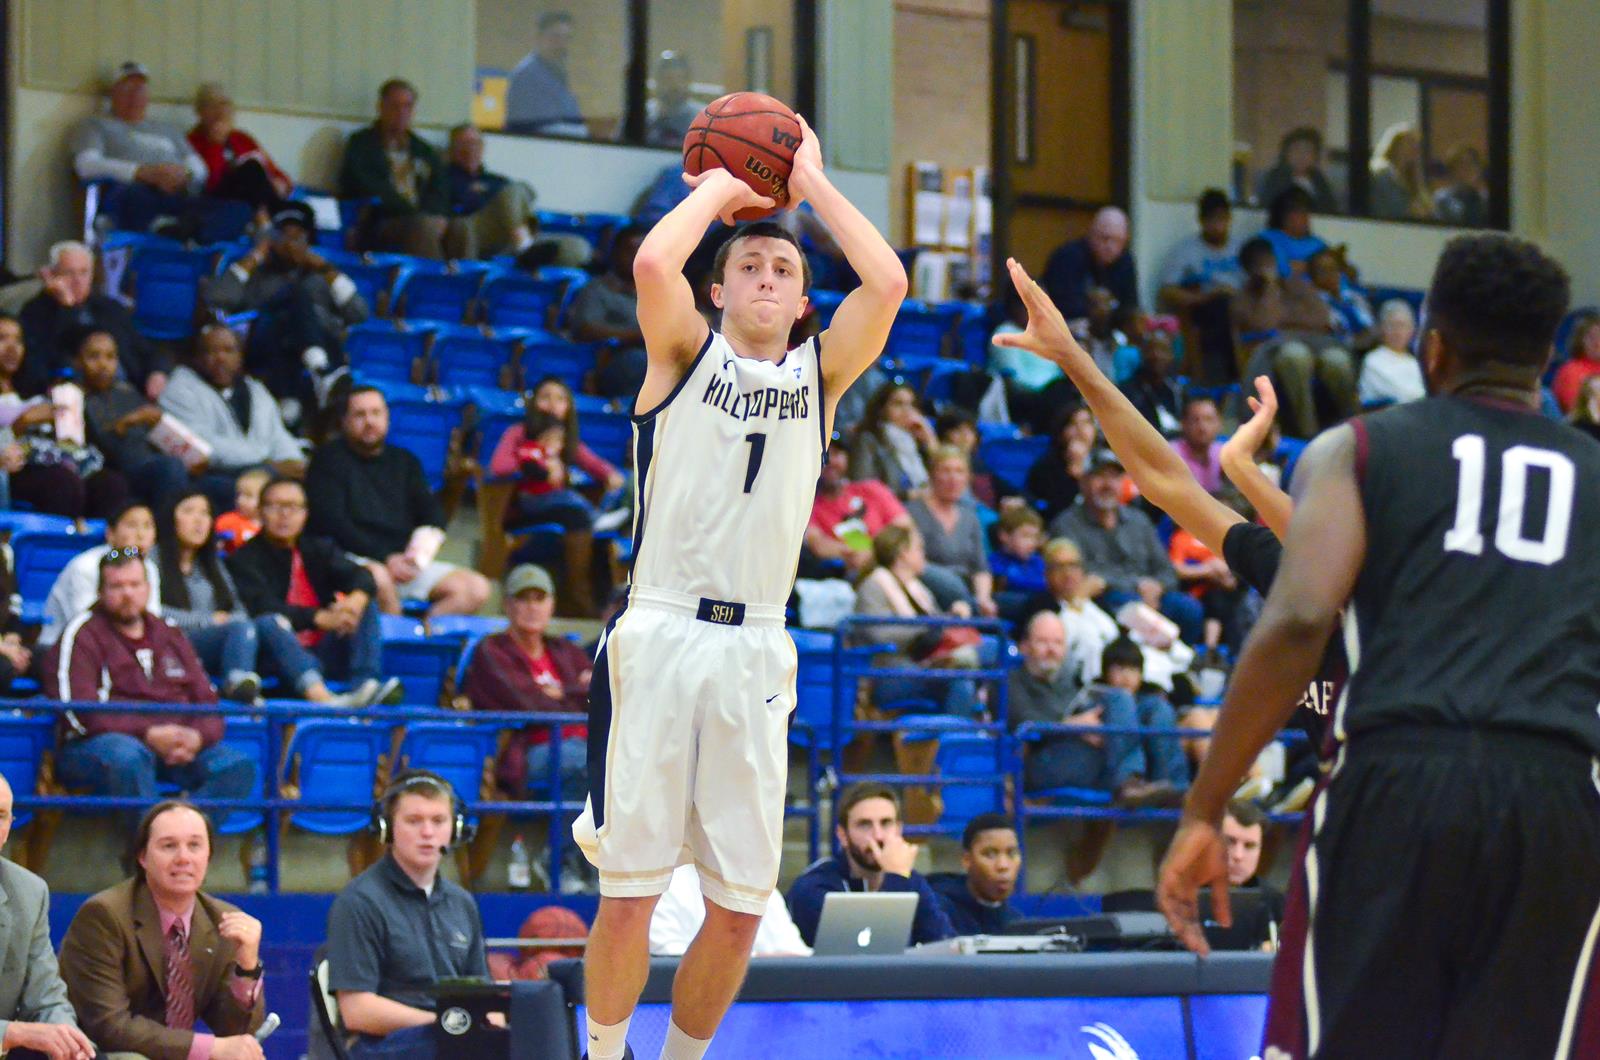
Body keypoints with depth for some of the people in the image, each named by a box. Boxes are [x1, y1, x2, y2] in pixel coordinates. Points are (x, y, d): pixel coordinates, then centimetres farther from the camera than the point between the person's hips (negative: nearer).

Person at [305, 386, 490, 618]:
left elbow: (433, 516, 14)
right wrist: (386, 560, -16)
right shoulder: (329, 459, 5)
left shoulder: (405, 461, 22)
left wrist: (419, 554, -9)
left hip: (404, 562, 6)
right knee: (378, 578, -41)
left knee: (476, 588, -15)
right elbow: (332, 523, -7)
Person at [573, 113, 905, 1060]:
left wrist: (812, 183, 6)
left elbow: (888, 282, -2)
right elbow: (654, 264, -13)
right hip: (660, 637, -3)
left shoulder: (820, 374, 14)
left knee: (741, 908, 3)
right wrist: (719, 187, 2)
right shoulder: (686, 353, 7)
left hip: (756, 653, 3)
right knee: (629, 892, -4)